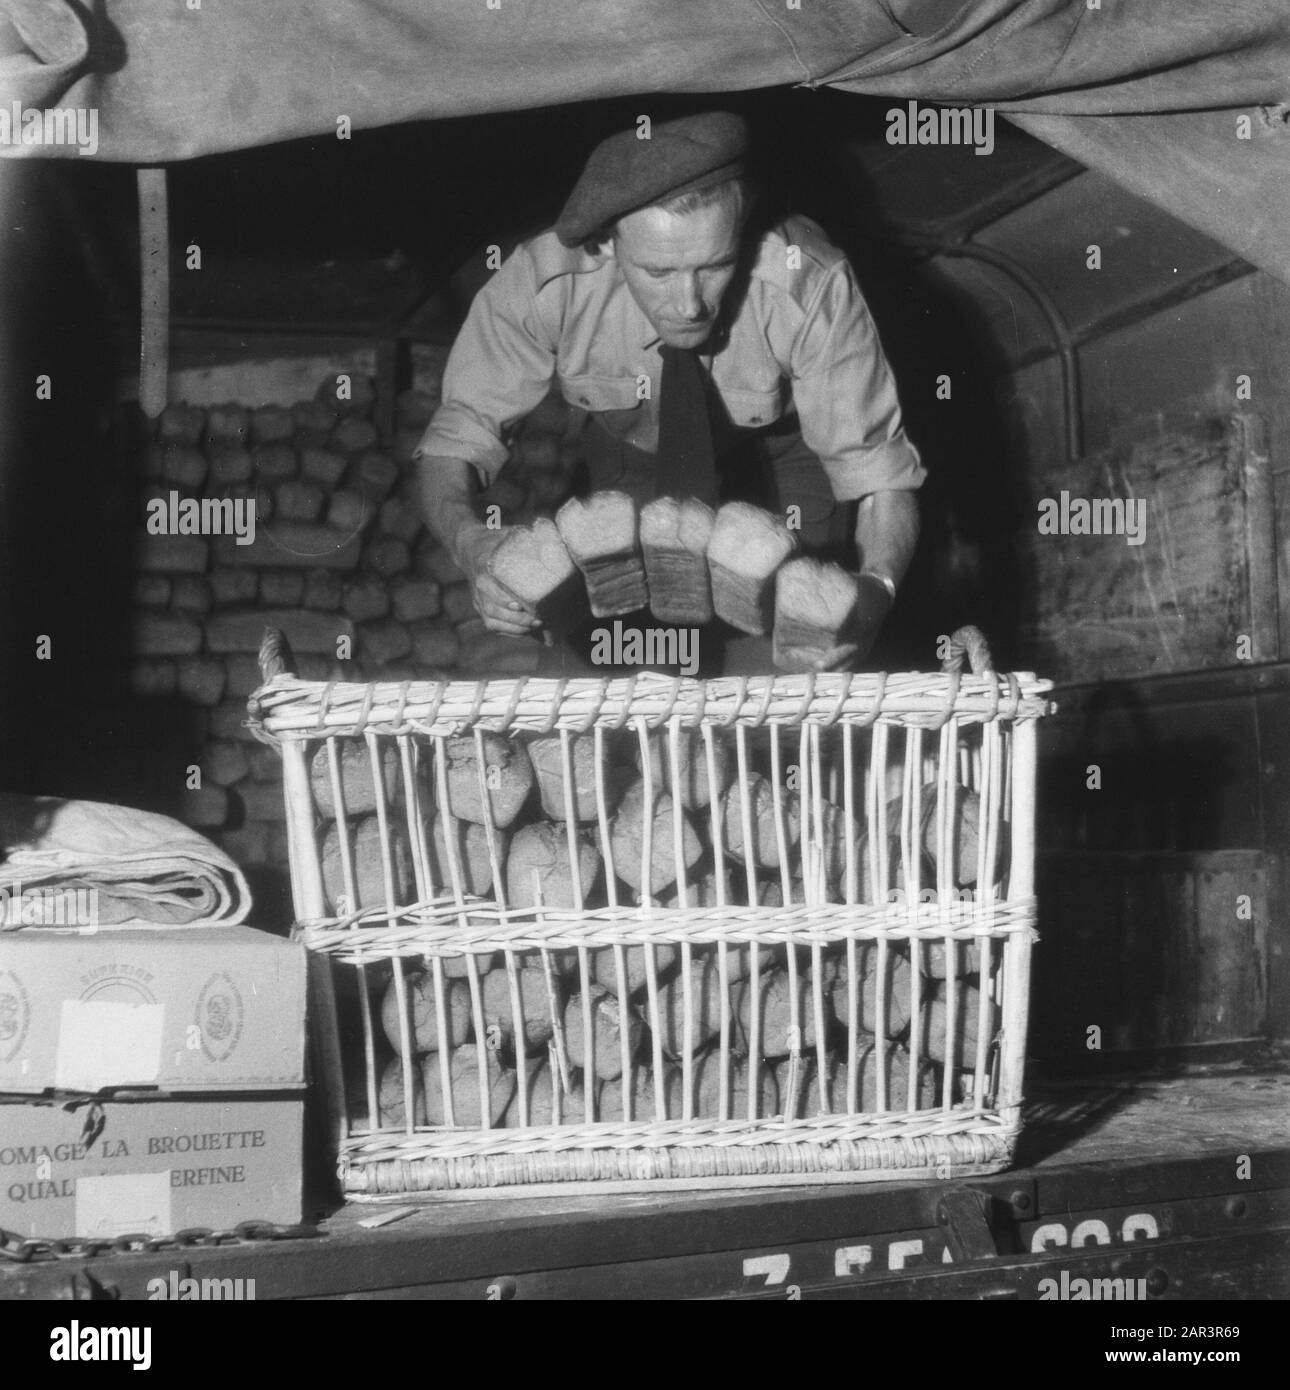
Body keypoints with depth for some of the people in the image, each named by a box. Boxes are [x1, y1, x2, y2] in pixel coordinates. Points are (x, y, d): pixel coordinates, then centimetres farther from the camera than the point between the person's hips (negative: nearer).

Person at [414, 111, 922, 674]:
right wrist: (468, 540, -45)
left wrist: (875, 587, -51)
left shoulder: (808, 284, -36)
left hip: (782, 466, -1)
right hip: (629, 469, 2)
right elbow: (454, 438, -22)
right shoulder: (543, 281, -33)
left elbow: (879, 475, -29)